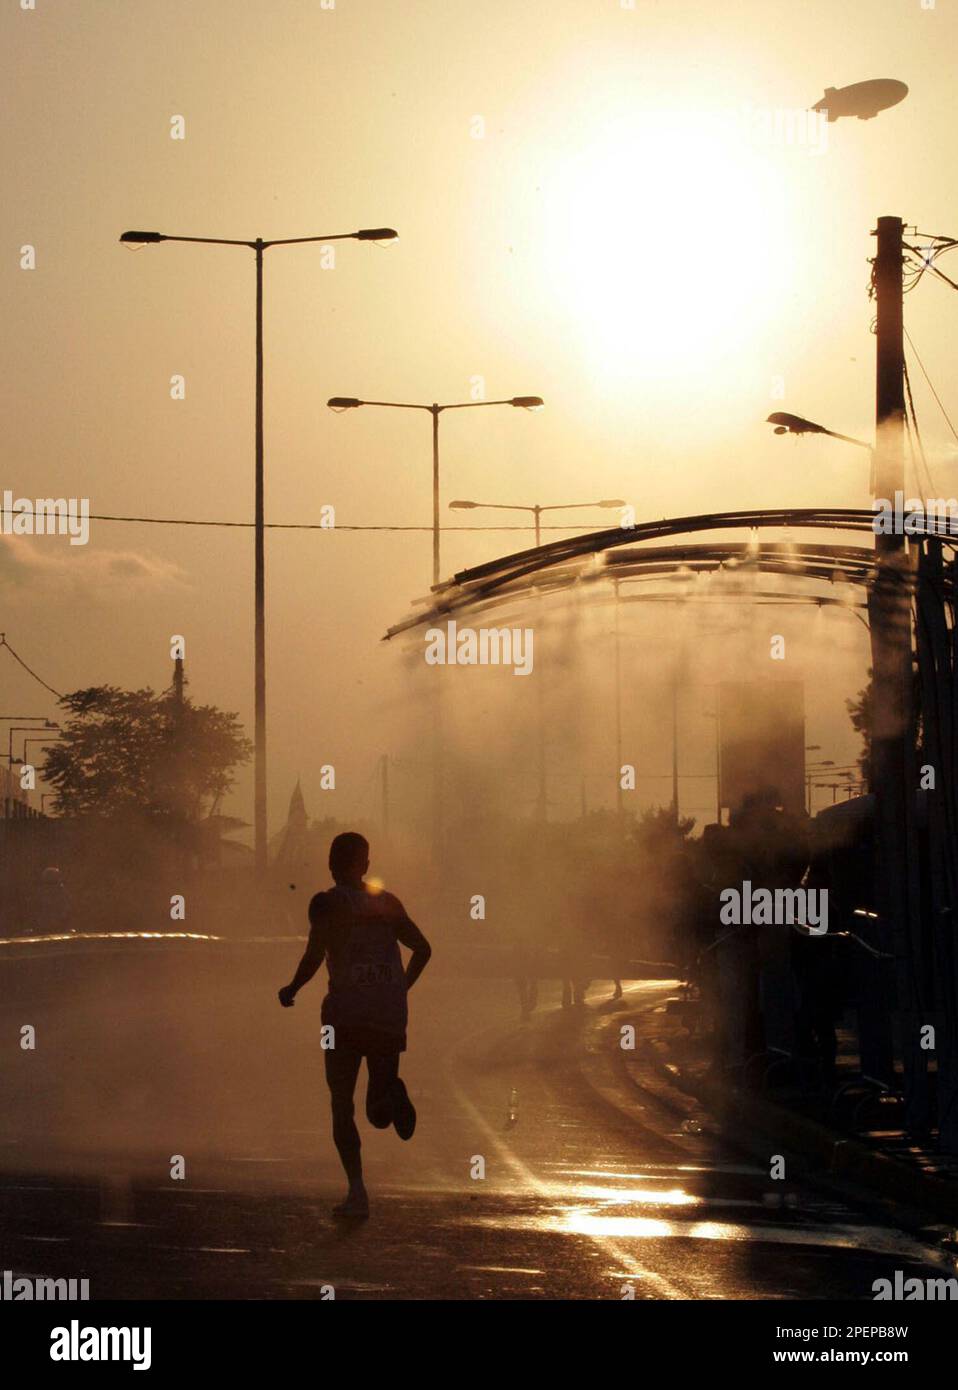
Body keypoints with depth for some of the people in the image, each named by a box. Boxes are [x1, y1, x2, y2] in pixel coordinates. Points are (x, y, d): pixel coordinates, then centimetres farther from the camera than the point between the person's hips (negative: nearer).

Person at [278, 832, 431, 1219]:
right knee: (379, 1113, 11)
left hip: (346, 1012, -3)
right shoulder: (388, 902, 11)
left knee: (341, 1106, 6)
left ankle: (357, 1189, -9)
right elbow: (422, 948, 12)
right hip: (390, 1013, 3)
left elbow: (314, 956, -13)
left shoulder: (326, 903, -3)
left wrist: (291, 990, 3)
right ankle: (392, 1095, -26)